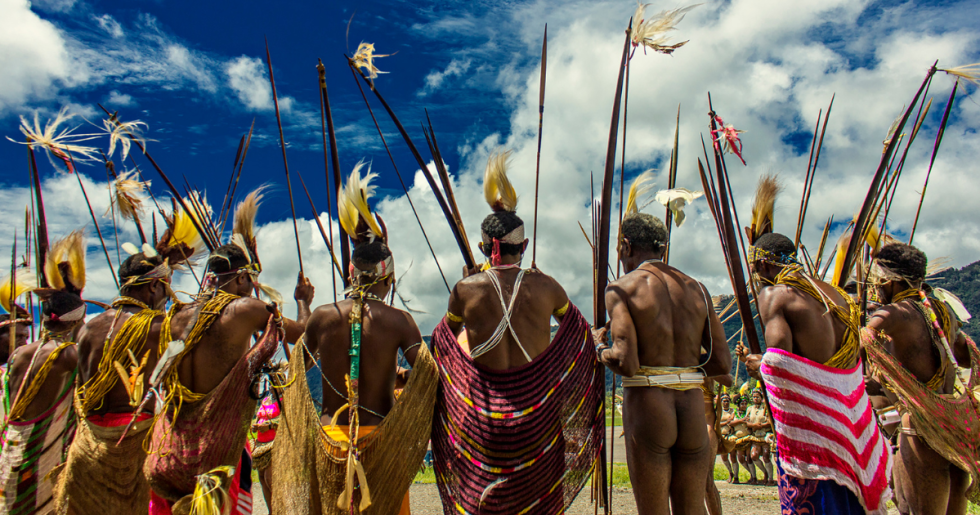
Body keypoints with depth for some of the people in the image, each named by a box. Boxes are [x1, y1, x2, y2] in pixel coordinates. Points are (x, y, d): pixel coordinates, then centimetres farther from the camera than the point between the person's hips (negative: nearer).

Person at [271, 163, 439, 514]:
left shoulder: (322, 316, -4)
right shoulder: (398, 321, -11)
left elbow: (299, 366, 11)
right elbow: (429, 375, -14)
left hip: (329, 440, 2)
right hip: (381, 441, -2)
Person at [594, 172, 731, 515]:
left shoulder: (621, 289, -6)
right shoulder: (697, 289, 9)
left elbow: (627, 364, -17)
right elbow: (722, 364, 5)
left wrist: (602, 353, 4)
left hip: (646, 408, -4)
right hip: (693, 409, 5)